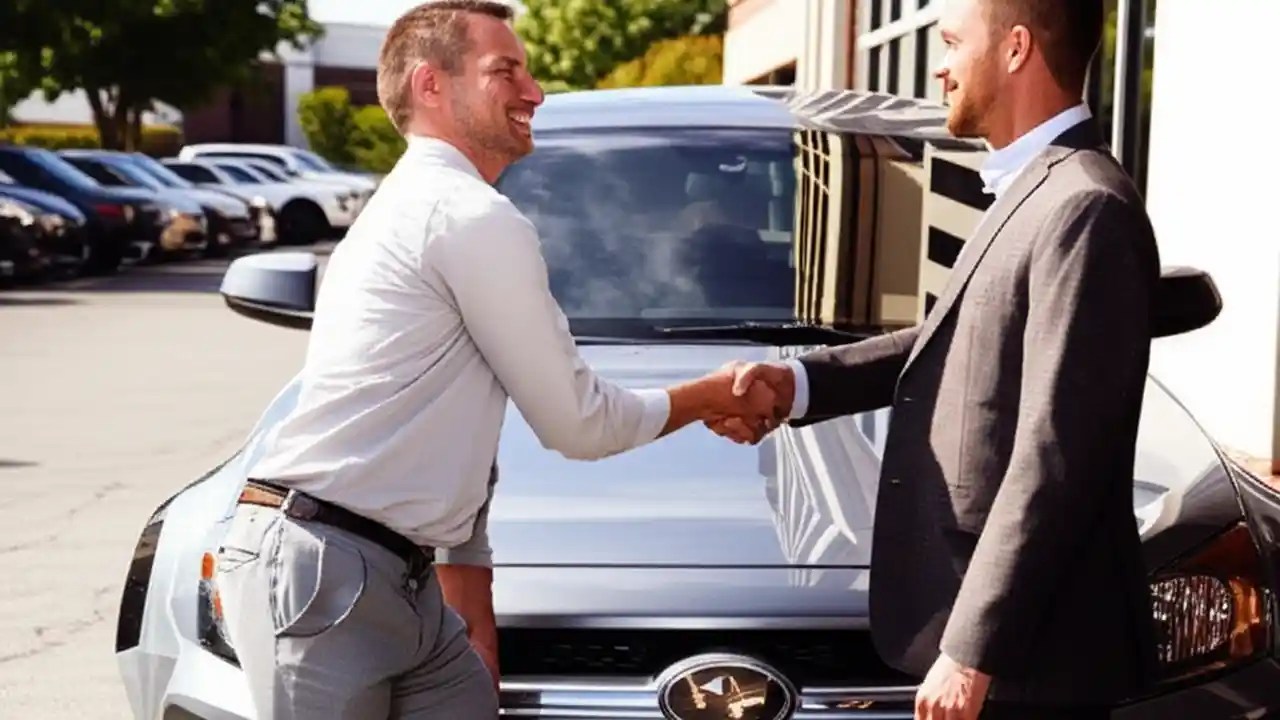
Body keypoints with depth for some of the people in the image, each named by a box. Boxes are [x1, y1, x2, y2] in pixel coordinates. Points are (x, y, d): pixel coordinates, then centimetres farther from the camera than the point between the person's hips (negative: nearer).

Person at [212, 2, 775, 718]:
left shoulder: (411, 206, 20)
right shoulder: (475, 216, -12)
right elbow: (578, 423, -6)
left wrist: (475, 616, 19)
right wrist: (715, 397, 10)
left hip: (397, 580, 10)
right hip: (323, 573, -10)